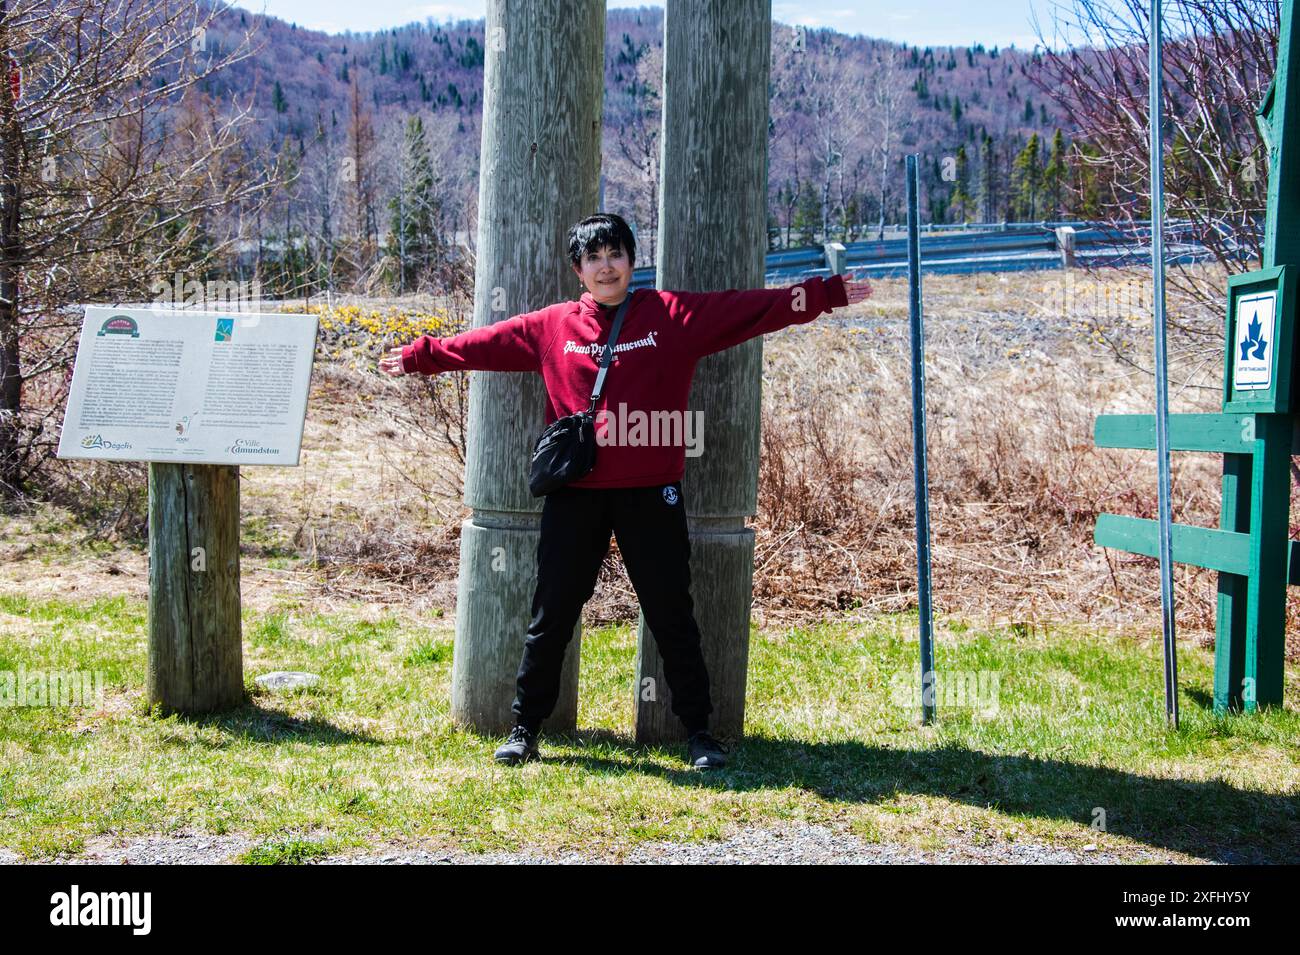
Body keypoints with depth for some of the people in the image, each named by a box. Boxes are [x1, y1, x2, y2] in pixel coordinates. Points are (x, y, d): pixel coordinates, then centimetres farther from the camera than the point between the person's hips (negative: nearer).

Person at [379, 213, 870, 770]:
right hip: (574, 493, 1)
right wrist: (421, 356, 20)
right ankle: (524, 730, 20)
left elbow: (754, 308, -1)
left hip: (650, 493, -1)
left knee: (671, 615, 6)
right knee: (552, 615, 8)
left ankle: (699, 732, 17)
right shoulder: (550, 327, 8)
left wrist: (826, 295, -6)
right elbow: (485, 344, 16)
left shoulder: (674, 316, 2)